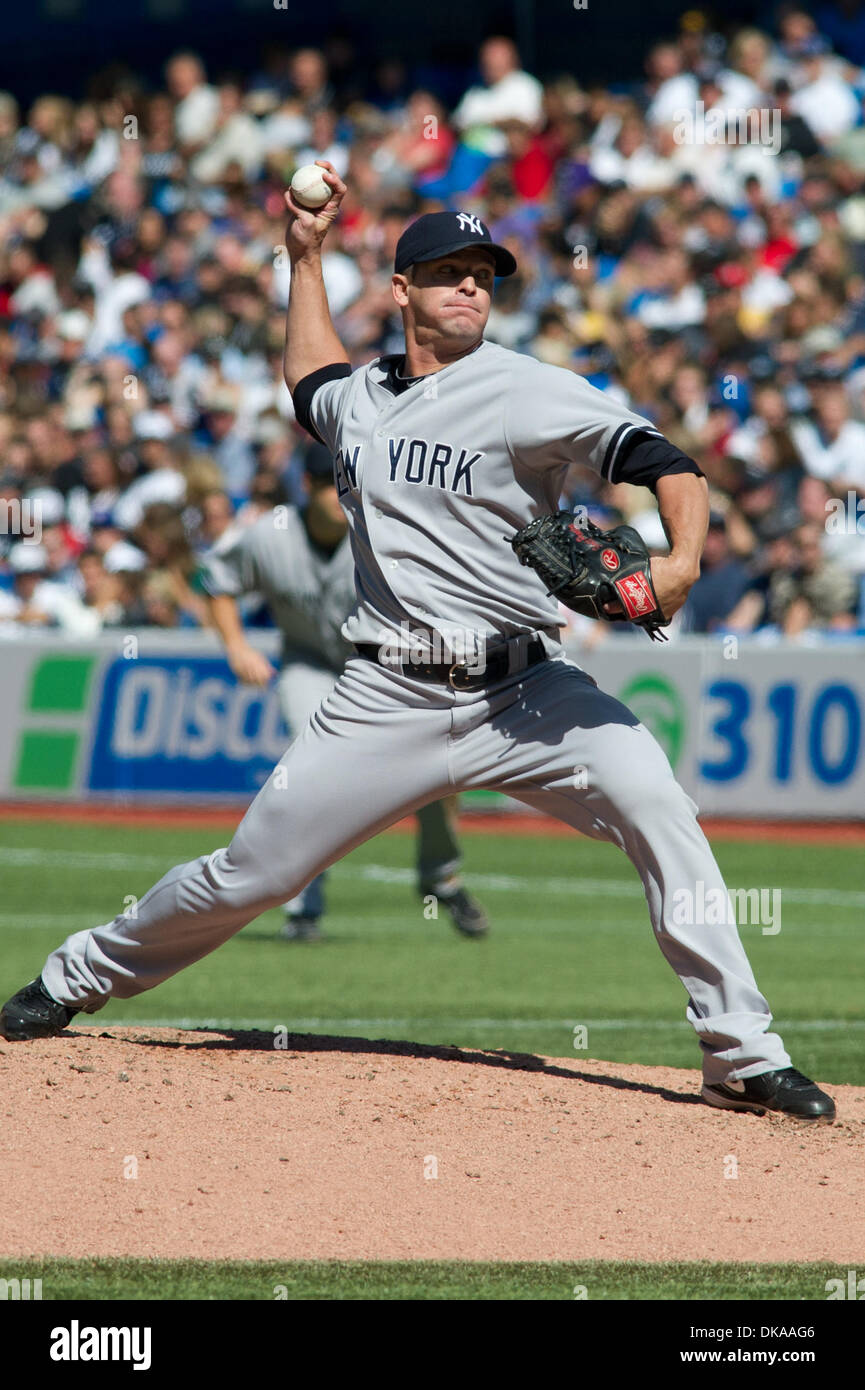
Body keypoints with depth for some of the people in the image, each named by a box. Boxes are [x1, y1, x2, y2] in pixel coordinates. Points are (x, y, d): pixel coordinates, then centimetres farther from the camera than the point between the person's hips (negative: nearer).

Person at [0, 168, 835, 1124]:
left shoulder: (527, 392, -4)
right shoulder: (360, 397, 12)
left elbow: (663, 462, -13)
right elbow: (313, 381, 39)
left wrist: (682, 561, -32)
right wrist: (304, 256, 34)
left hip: (523, 688, -3)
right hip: (389, 700, 3)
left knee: (658, 809, -24)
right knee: (247, 875, 4)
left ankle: (742, 1058, -18)